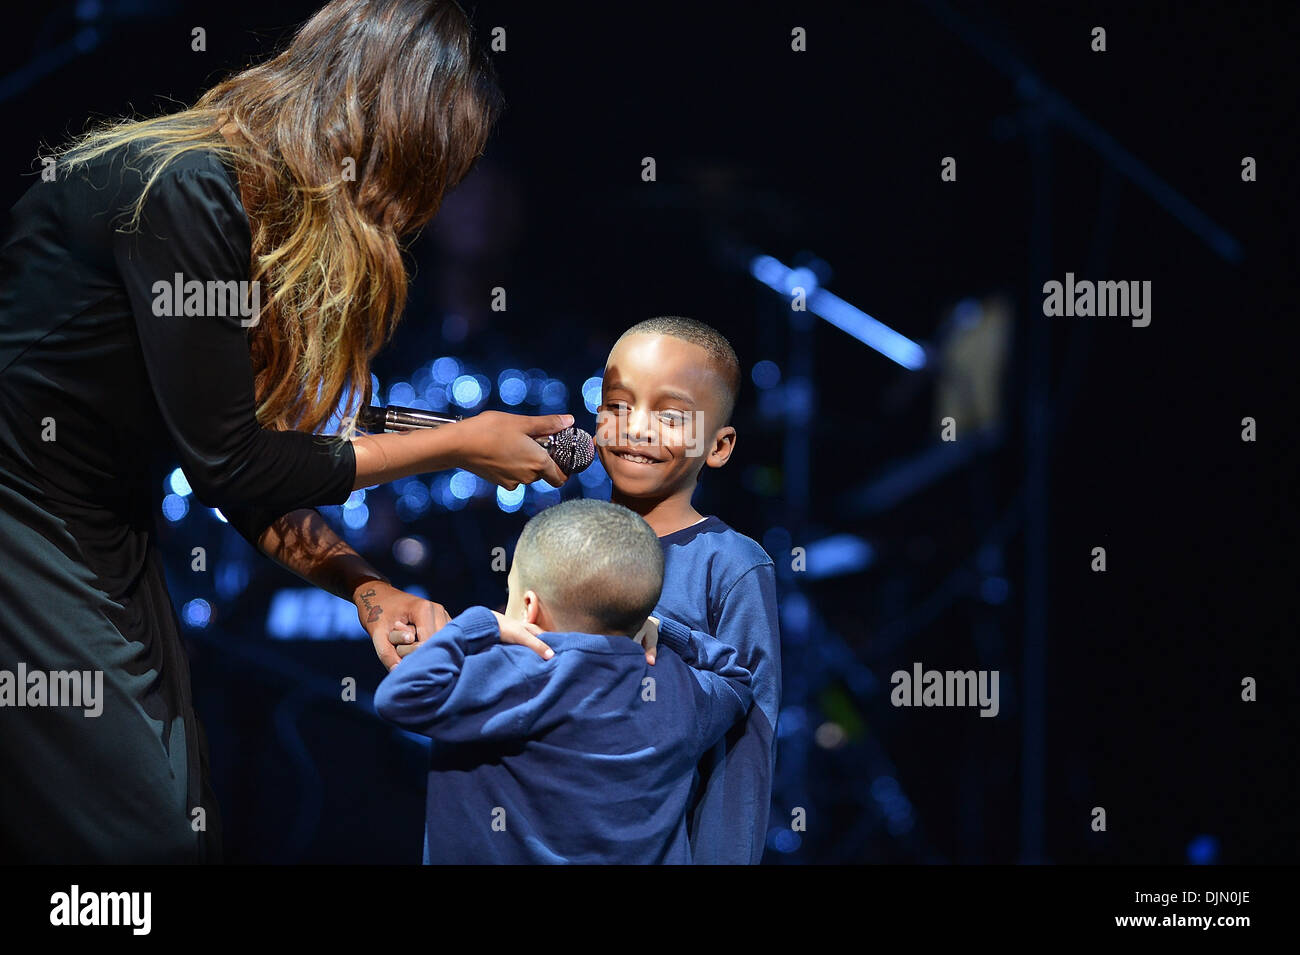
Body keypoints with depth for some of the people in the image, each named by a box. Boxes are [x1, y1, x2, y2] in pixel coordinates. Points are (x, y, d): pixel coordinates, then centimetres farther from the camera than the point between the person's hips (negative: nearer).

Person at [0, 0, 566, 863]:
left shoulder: (269, 214, 7)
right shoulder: (182, 191, -21)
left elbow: (248, 469, 10)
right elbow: (226, 464, -18)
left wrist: (364, 588, -1)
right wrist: (459, 446, -10)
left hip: (115, 551, 9)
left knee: (187, 830, 6)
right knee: (151, 840, -10)